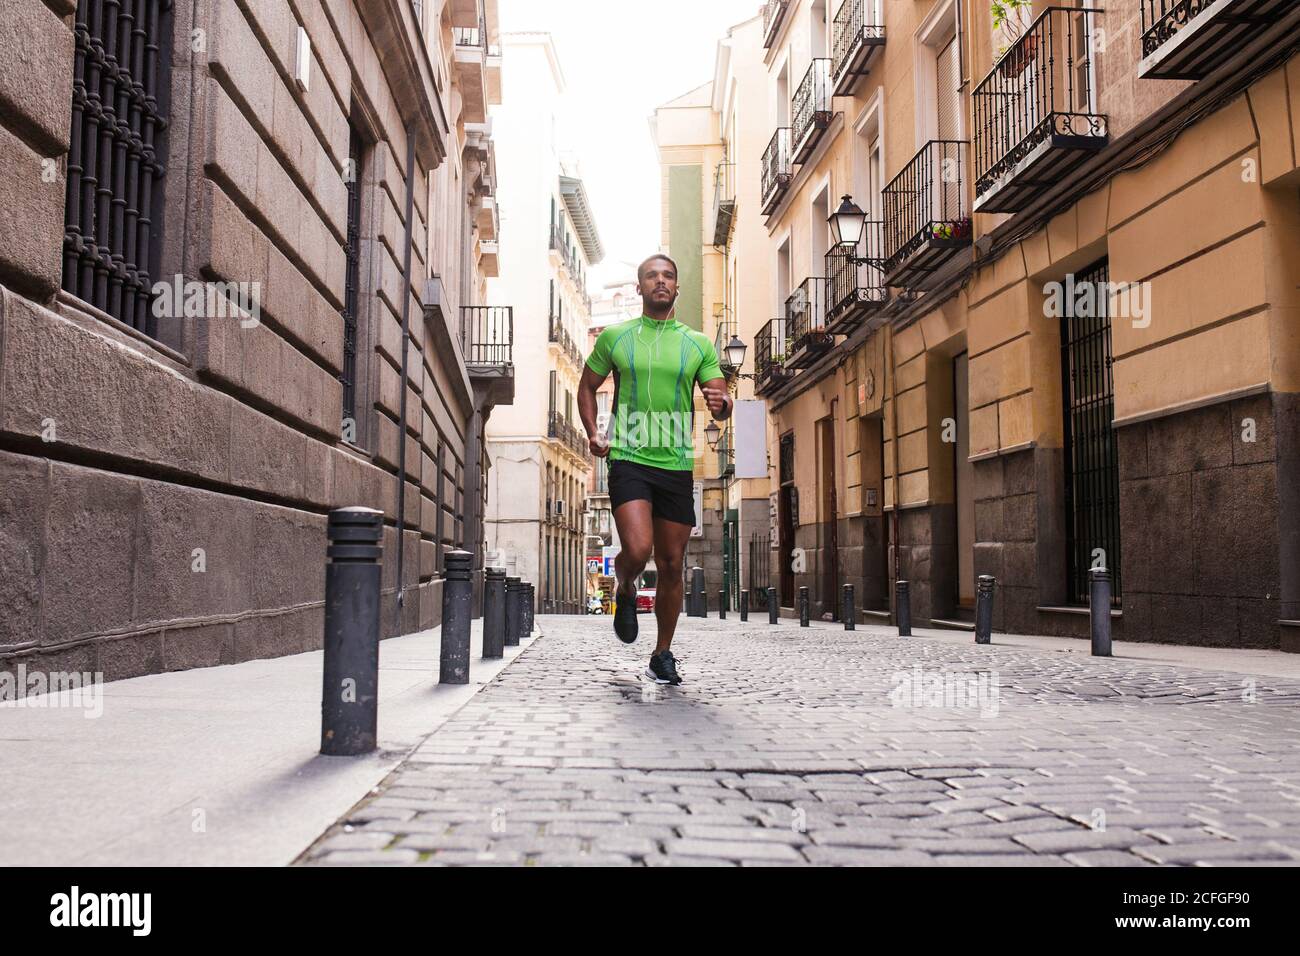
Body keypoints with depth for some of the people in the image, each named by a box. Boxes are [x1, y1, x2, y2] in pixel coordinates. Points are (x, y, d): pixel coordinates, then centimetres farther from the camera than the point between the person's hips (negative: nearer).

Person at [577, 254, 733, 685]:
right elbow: (587, 387, 16)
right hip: (628, 459, -2)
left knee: (671, 564, 5)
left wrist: (722, 404, -18)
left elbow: (721, 399, 7)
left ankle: (663, 655, 21)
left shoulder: (698, 344, 8)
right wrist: (592, 432, 0)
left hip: (677, 464, 2)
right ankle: (625, 591, 15)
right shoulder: (614, 337, 6)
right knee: (638, 549, -22)